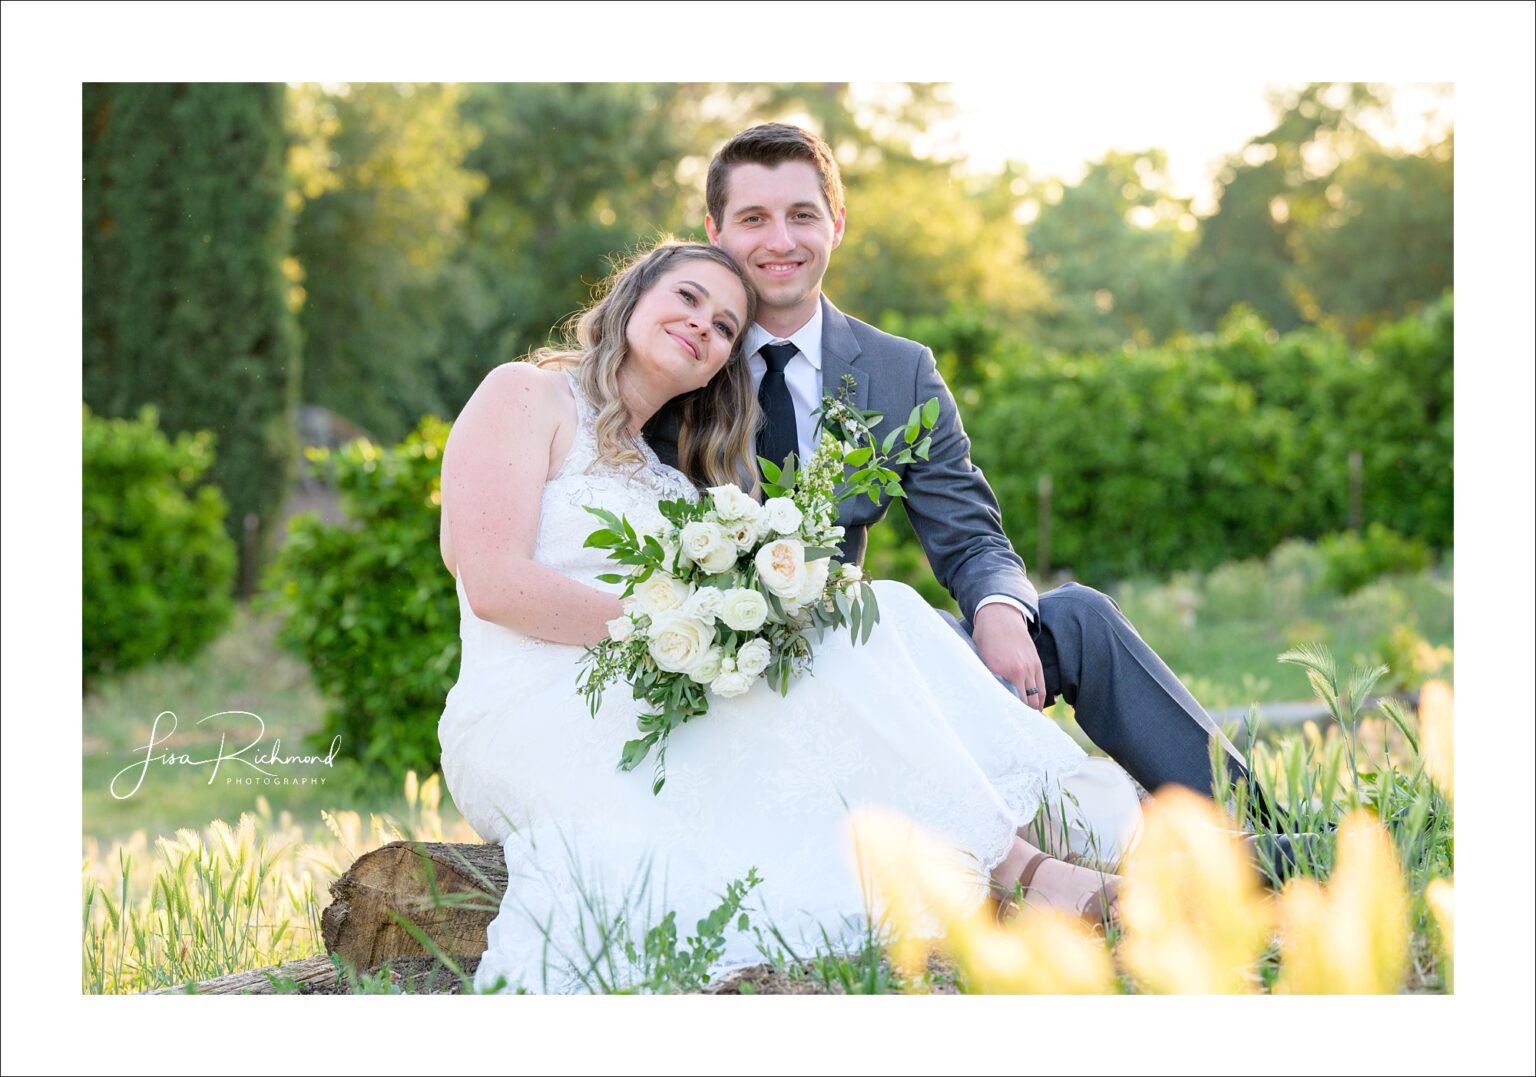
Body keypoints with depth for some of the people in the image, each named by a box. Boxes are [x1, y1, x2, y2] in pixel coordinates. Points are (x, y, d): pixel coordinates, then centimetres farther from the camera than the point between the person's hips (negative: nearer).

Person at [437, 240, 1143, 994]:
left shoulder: (670, 474, 27)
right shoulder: (525, 396, 5)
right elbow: (495, 582, -11)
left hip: (660, 714, 7)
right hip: (534, 722, -7)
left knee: (885, 608, -14)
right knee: (851, 634, -24)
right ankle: (1010, 868, -28)